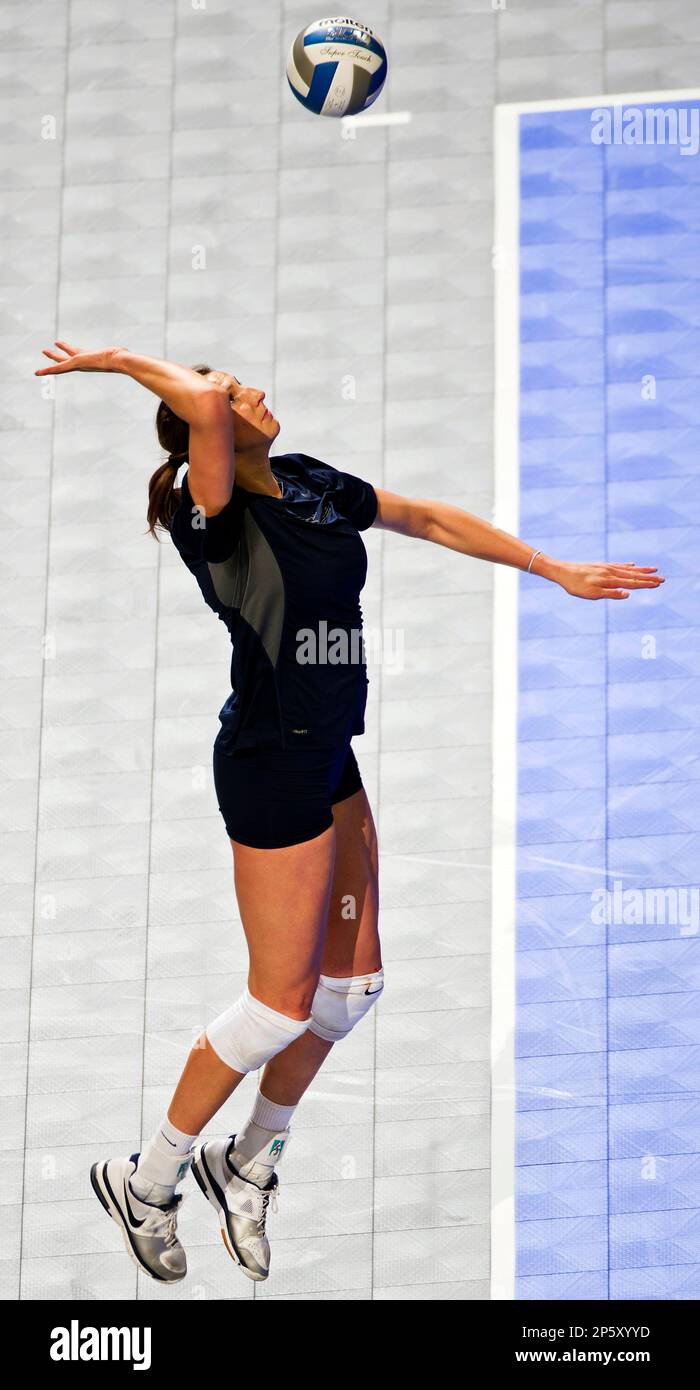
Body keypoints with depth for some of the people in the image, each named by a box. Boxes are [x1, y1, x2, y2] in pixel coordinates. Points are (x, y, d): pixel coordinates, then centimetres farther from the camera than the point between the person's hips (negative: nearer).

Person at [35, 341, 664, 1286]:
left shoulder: (310, 484, 7)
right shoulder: (213, 511, -17)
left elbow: (432, 520, 18)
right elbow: (205, 406, -38)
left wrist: (556, 571, 20)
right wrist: (123, 362, -22)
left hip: (330, 759, 8)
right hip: (270, 762, -8)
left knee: (352, 982, 12)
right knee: (284, 1002, -2)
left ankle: (248, 1167, 29)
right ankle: (146, 1180, 14)